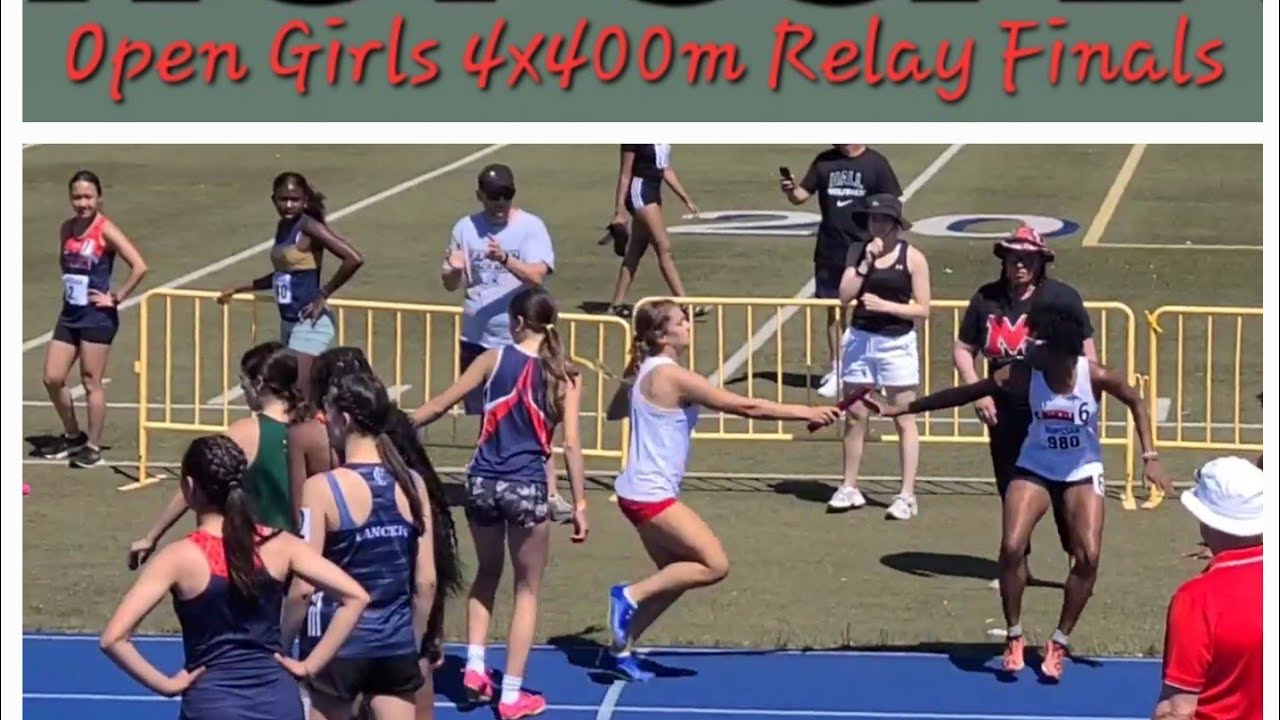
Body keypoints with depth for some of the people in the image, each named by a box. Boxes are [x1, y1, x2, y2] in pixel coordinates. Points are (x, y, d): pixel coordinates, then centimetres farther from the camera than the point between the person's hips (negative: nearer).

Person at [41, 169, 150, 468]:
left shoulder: (106, 231, -12)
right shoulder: (67, 228, 7)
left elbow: (140, 266, -19)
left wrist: (116, 298, -15)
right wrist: (69, 287, 11)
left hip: (97, 317, -7)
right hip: (69, 314, 7)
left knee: (91, 382, 0)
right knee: (52, 379, 6)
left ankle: (93, 446, 11)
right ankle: (72, 436, 25)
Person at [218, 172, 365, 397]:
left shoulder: (309, 227, -15)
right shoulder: (283, 226, 10)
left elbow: (354, 259, -26)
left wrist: (324, 294, -17)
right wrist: (240, 289, 26)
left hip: (309, 324, -9)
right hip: (289, 322, 9)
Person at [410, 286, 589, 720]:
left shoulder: (495, 359, 2)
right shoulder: (564, 376, -1)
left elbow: (440, 404, 5)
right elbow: (571, 443, -7)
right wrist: (579, 503, -3)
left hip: (482, 483, 2)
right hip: (526, 488, -2)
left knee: (487, 574, 27)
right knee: (527, 590, 11)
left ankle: (474, 665, 14)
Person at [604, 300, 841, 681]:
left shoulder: (645, 370, 9)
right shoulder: (672, 376, -19)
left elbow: (615, 411, 27)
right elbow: (745, 406, -19)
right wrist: (807, 413, -15)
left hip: (642, 491, 10)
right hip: (652, 495, -10)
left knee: (677, 575, 13)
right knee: (715, 565, -10)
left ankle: (620, 649, 16)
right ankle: (630, 595, -6)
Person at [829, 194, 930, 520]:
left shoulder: (912, 258, -5)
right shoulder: (859, 252, 4)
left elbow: (922, 310, -6)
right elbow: (845, 297, -5)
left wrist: (885, 305, -18)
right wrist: (866, 263, -13)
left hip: (897, 343, -4)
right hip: (860, 339, 4)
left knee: (904, 419, 0)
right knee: (854, 417, 9)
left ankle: (907, 495, 2)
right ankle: (849, 488, 19)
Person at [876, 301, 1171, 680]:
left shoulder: (1095, 376, -22)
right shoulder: (1023, 375, -20)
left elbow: (1136, 402, -3)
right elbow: (963, 393, -13)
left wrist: (1149, 456, -7)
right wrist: (904, 408, -14)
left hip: (1082, 474, 0)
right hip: (1034, 470, 0)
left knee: (1088, 558, -11)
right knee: (1012, 548, -17)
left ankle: (1059, 642, 9)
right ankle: (1014, 637, 4)